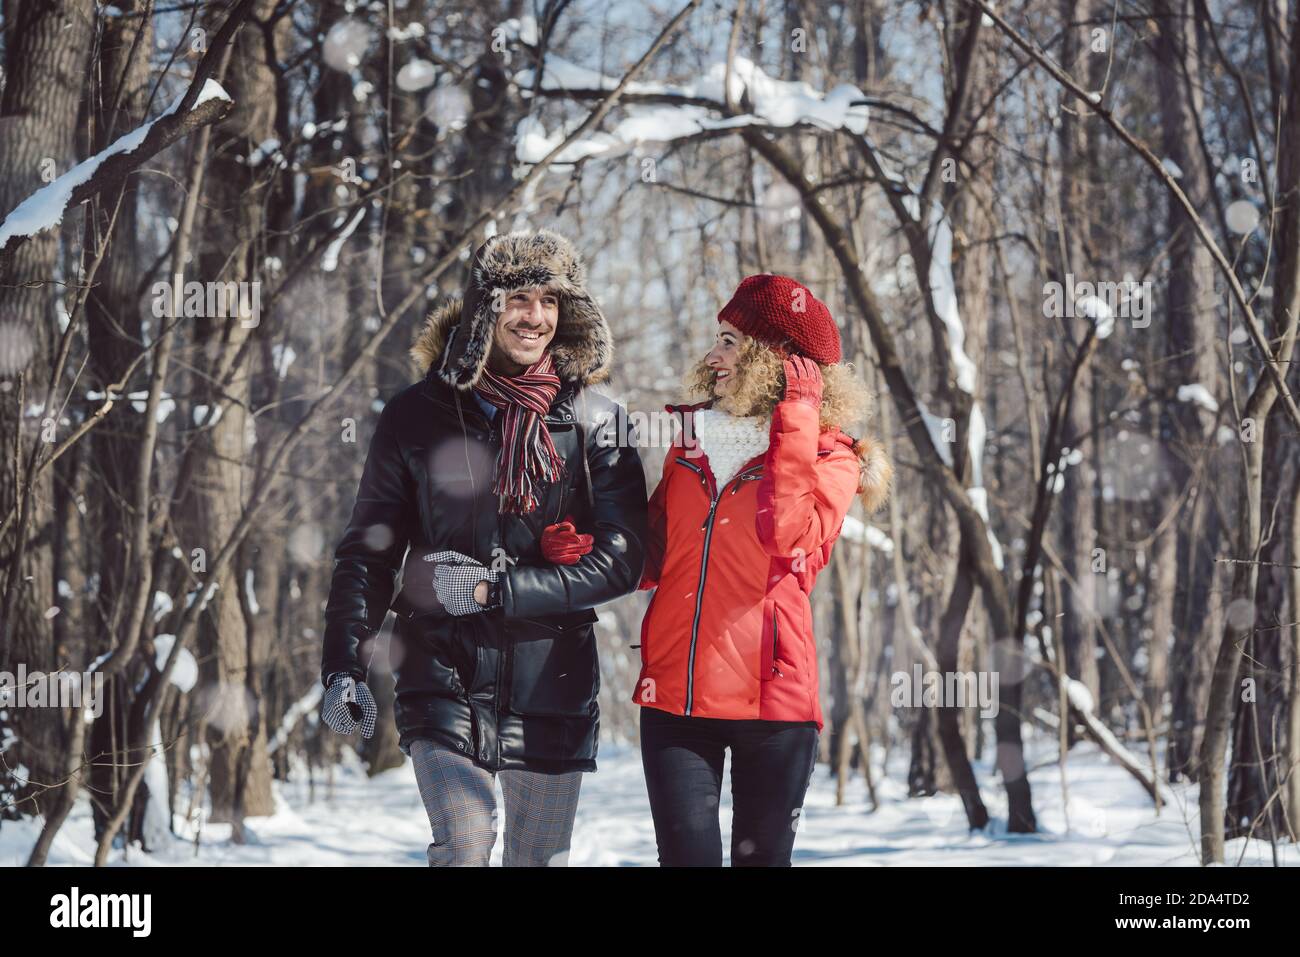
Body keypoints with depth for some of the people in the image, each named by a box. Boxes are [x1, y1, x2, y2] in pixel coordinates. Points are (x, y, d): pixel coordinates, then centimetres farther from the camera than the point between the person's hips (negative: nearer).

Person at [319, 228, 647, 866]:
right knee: (463, 847, -17)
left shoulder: (594, 422, 1)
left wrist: (496, 588, -14)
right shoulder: (417, 415, 2)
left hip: (552, 686, 1)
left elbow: (619, 561, -5)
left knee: (540, 858, 9)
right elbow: (367, 551, 6)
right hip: (444, 676, -1)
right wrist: (343, 664, -4)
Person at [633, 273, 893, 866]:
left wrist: (796, 418, -13)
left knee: (761, 855, 2)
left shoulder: (829, 457, 3)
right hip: (674, 696, 3)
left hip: (772, 699, -3)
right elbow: (650, 559, 21)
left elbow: (791, 537, -18)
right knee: (687, 855, -6)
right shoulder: (692, 442, 16)